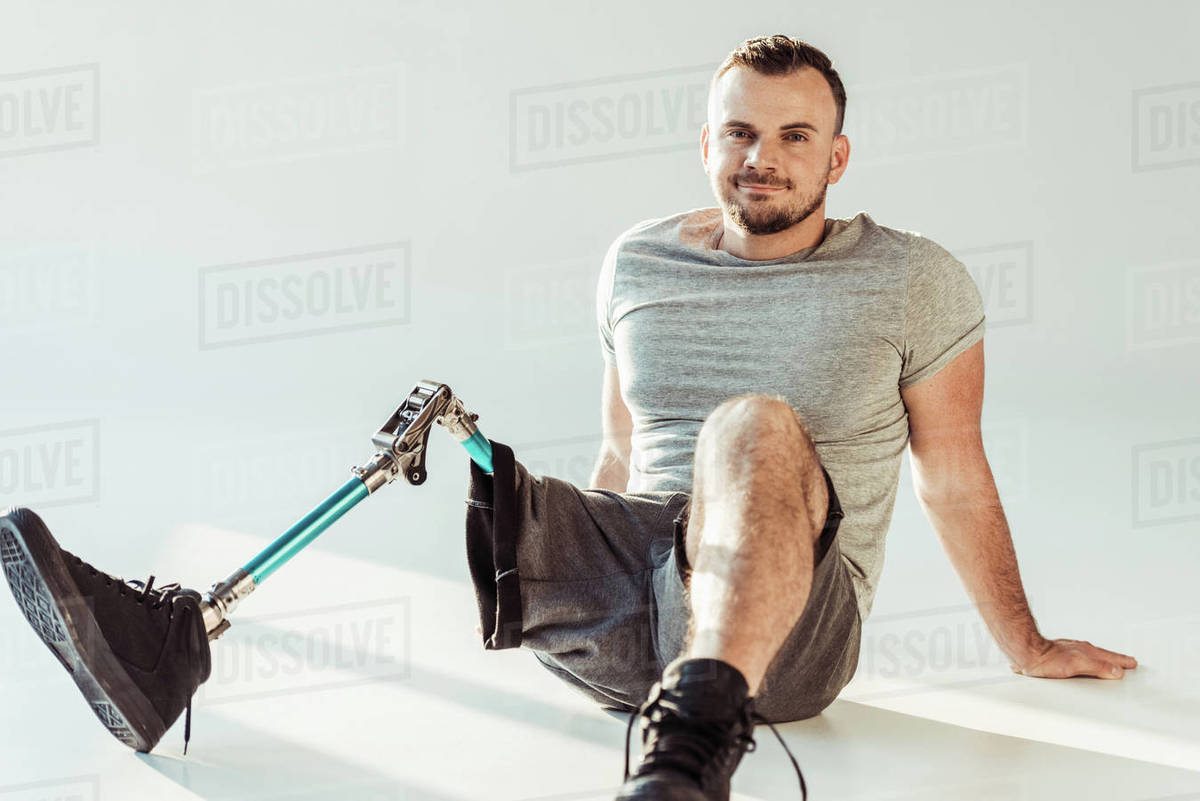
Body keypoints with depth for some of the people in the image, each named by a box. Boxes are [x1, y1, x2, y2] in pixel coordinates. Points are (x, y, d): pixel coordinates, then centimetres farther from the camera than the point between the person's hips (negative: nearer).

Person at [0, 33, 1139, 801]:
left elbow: (954, 476, 11)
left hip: (791, 620, -3)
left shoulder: (913, 280, 5)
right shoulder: (637, 264, 15)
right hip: (632, 610, 4)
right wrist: (561, 561, 20)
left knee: (757, 429, -34)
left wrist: (1025, 644, 14)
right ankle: (180, 637, -39)